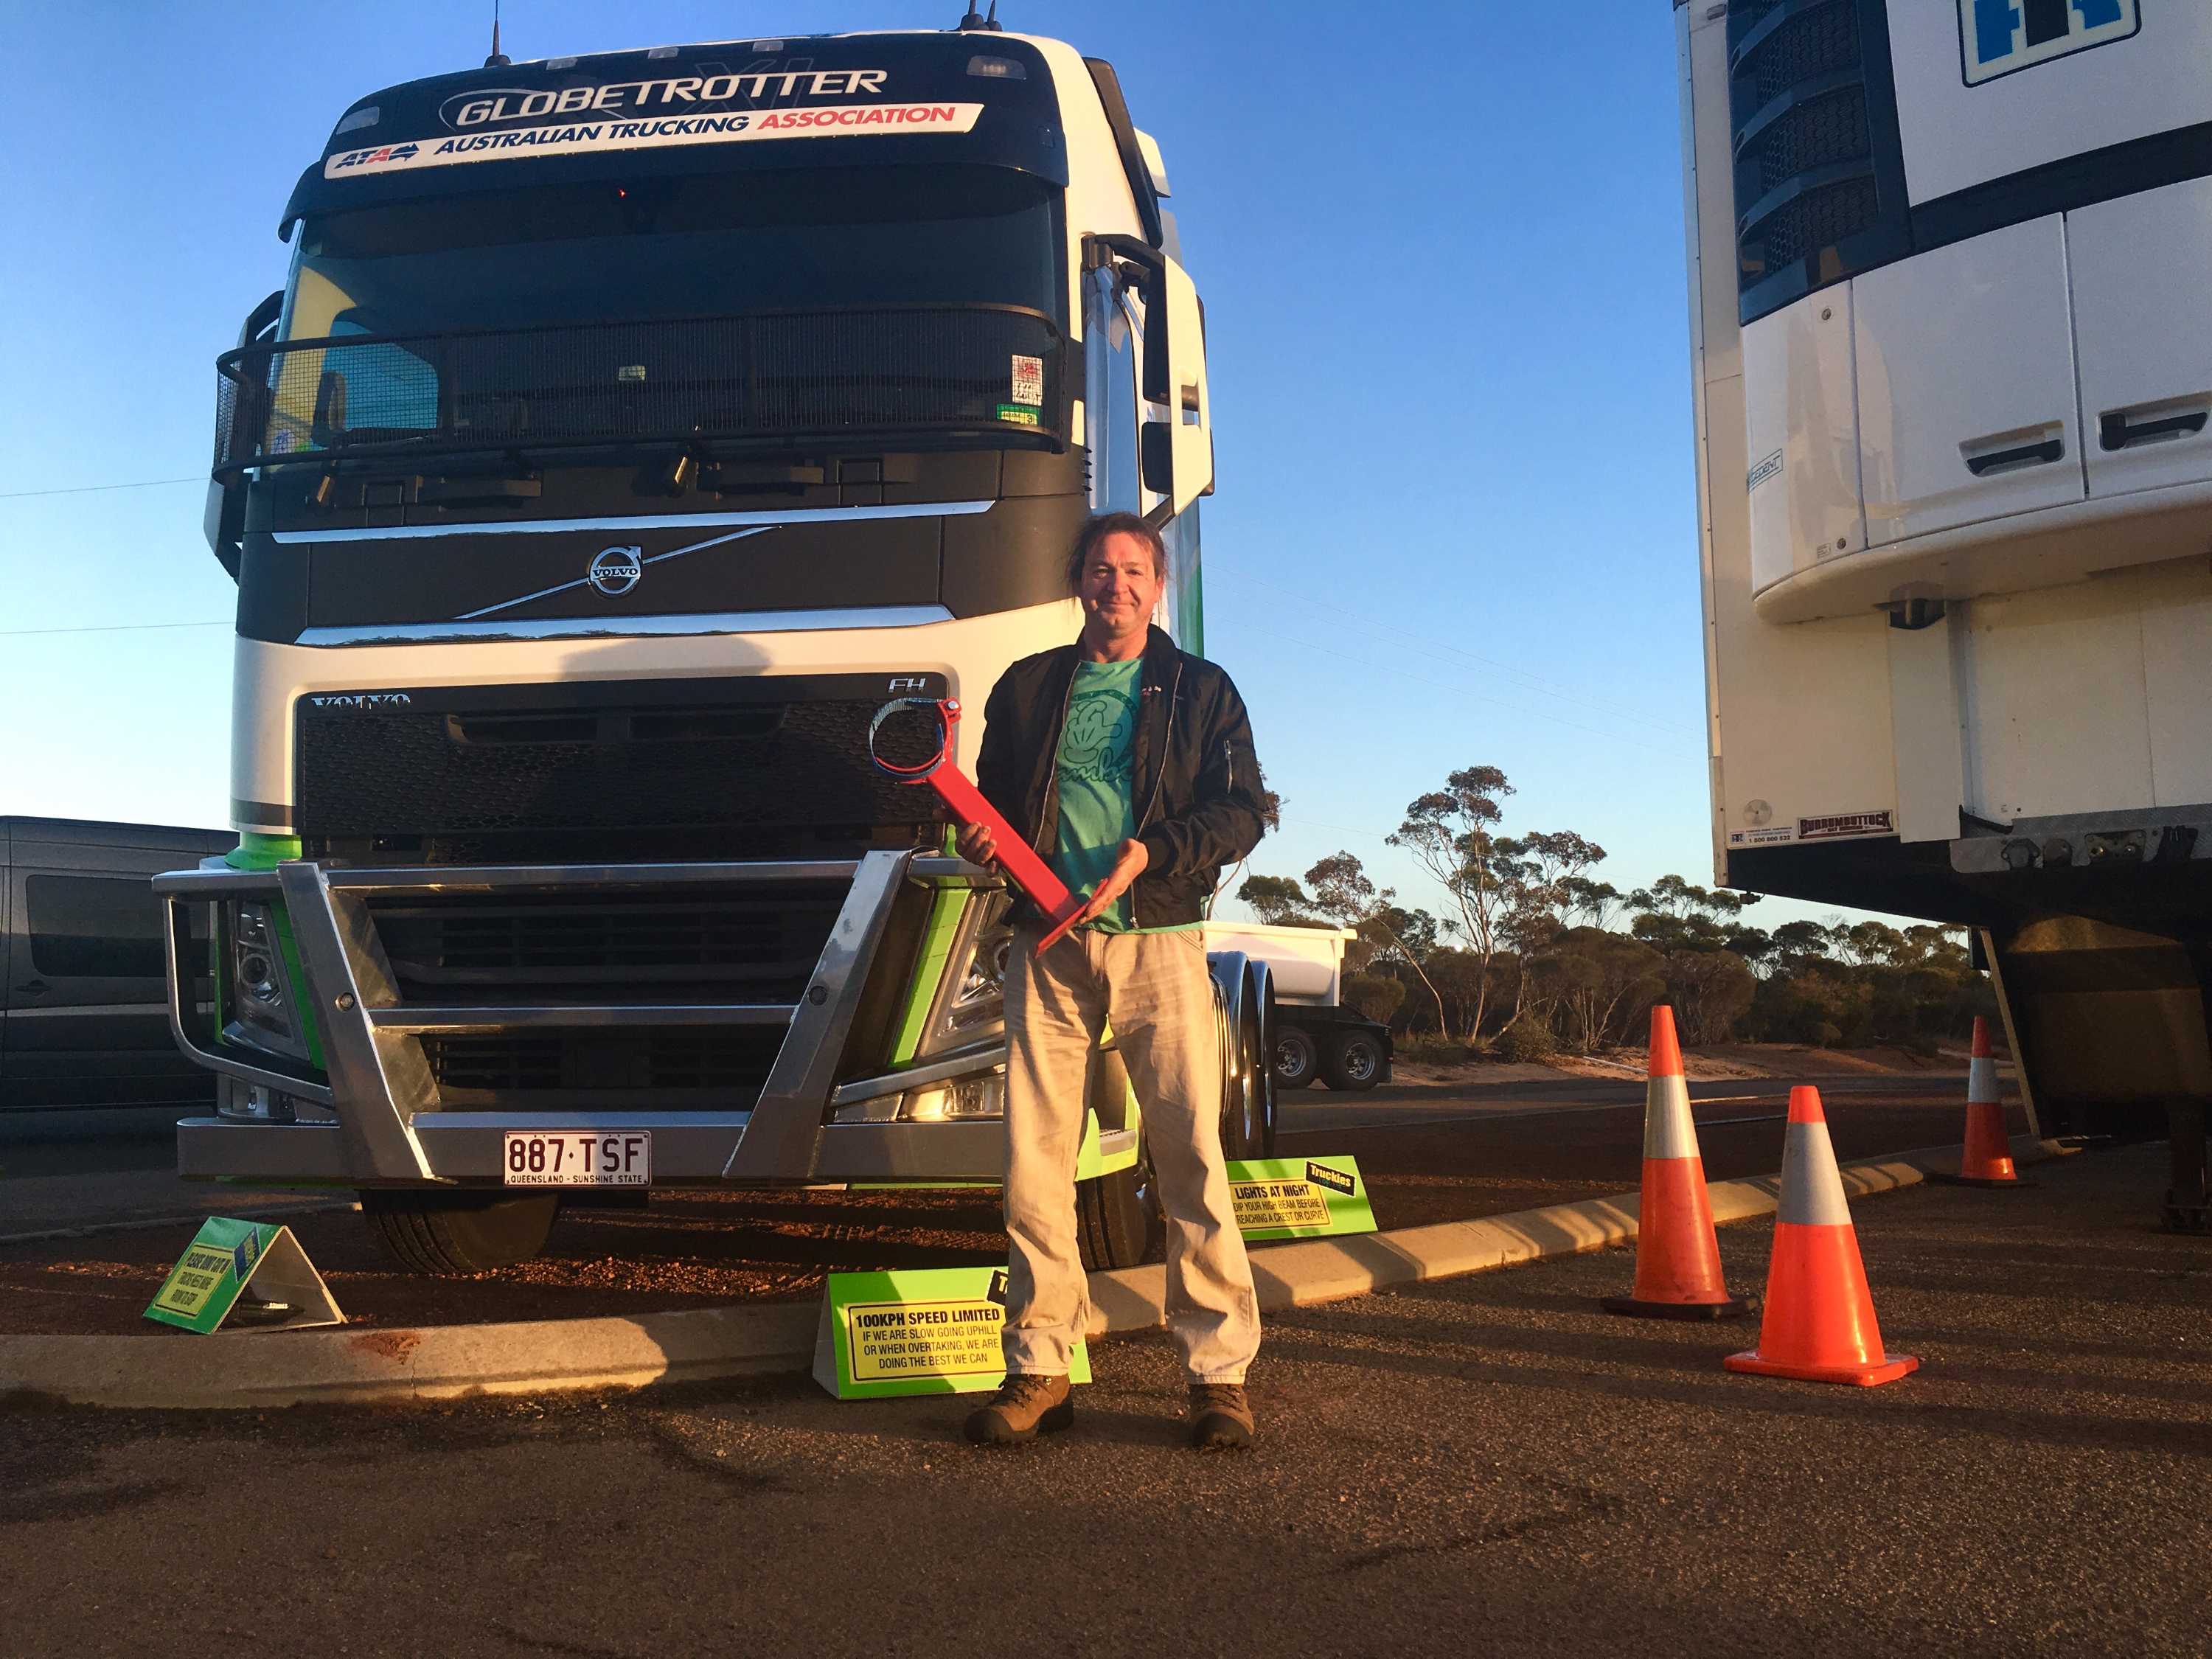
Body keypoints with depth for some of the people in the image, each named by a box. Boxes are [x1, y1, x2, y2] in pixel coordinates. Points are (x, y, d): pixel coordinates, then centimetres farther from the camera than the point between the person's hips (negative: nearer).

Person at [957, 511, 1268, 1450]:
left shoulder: (1202, 692, 13)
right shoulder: (1028, 688, 19)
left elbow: (1241, 815, 5)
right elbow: (993, 799, 24)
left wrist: (1149, 853, -11)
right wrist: (980, 840, 0)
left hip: (1157, 941, -2)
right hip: (1047, 944, 2)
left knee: (1190, 1152, -6)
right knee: (1035, 1156, -2)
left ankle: (1220, 1370, 0)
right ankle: (1039, 1368, 5)